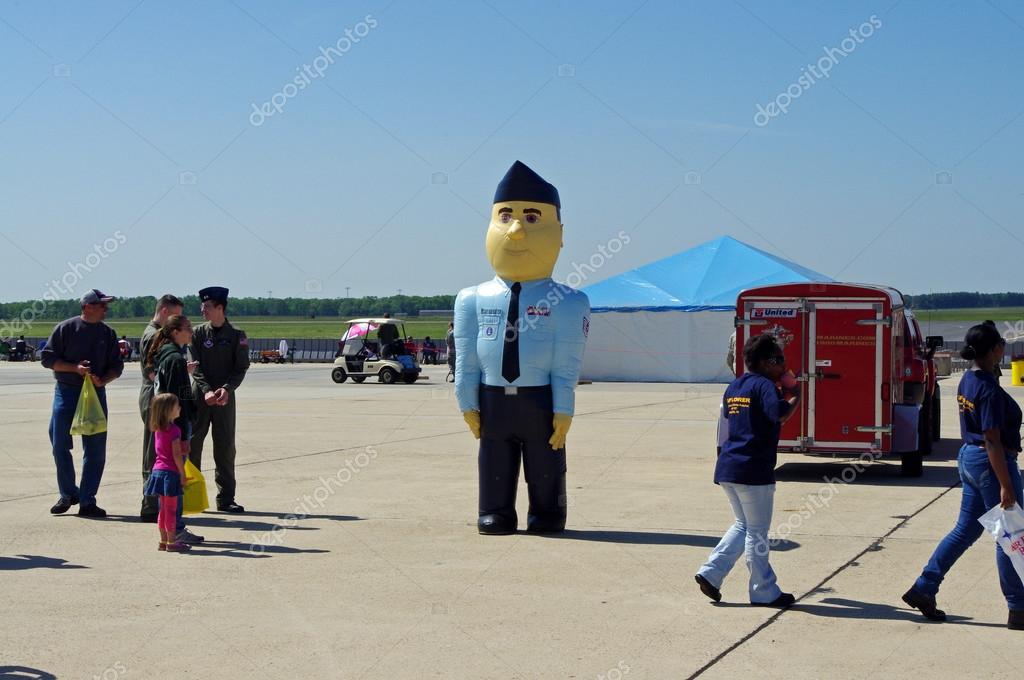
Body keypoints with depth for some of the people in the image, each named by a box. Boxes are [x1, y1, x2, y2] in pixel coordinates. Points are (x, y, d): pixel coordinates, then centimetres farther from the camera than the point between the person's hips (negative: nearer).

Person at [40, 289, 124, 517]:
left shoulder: (108, 333, 9)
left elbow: (116, 366, 10)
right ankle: (68, 494, 18)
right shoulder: (65, 328, -1)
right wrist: (75, 368, -16)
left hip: (96, 393, 3)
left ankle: (87, 501, 8)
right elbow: (48, 358, -3)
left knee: (96, 450, 0)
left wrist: (103, 380, -10)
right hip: (66, 392, -3)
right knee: (60, 445, 0)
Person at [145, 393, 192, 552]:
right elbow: (177, 455, -17)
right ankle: (172, 542, 3)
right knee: (171, 509, -1)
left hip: (158, 470, 8)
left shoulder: (158, 429, 10)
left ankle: (164, 541, 20)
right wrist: (183, 474, -11)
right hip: (170, 472, -8)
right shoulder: (174, 430, -16)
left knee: (164, 508, 15)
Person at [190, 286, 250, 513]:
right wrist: (206, 391, -17)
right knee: (192, 445, 0)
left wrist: (226, 389, -18)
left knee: (225, 448, 3)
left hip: (225, 398, 0)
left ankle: (225, 499, 10)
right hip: (199, 397, 0)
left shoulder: (236, 336, 2)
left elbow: (241, 368, -2)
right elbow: (195, 366, -2)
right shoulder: (198, 333, 3)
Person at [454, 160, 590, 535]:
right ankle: (495, 514, 20)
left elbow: (567, 365, -6)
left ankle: (546, 515, 21)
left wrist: (563, 412, -10)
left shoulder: (566, 303, -3)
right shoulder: (474, 300, 4)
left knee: (545, 468, 8)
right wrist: (468, 405, 1)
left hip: (541, 402, -2)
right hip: (492, 401, 2)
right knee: (495, 465, 9)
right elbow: (466, 359, 4)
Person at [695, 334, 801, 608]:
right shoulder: (764, 385, -11)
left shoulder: (734, 387, 15)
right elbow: (780, 414, -26)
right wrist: (795, 397, -6)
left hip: (727, 468, 8)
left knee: (744, 524, 21)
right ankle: (764, 593, 12)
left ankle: (710, 573, 12)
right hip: (753, 469, -8)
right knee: (757, 531, 2)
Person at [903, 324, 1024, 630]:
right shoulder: (990, 389, -21)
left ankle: (923, 589, 15)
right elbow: (992, 440, -22)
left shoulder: (968, 380, 8)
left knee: (965, 530, 15)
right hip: (990, 463, -9)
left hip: (968, 457, 9)